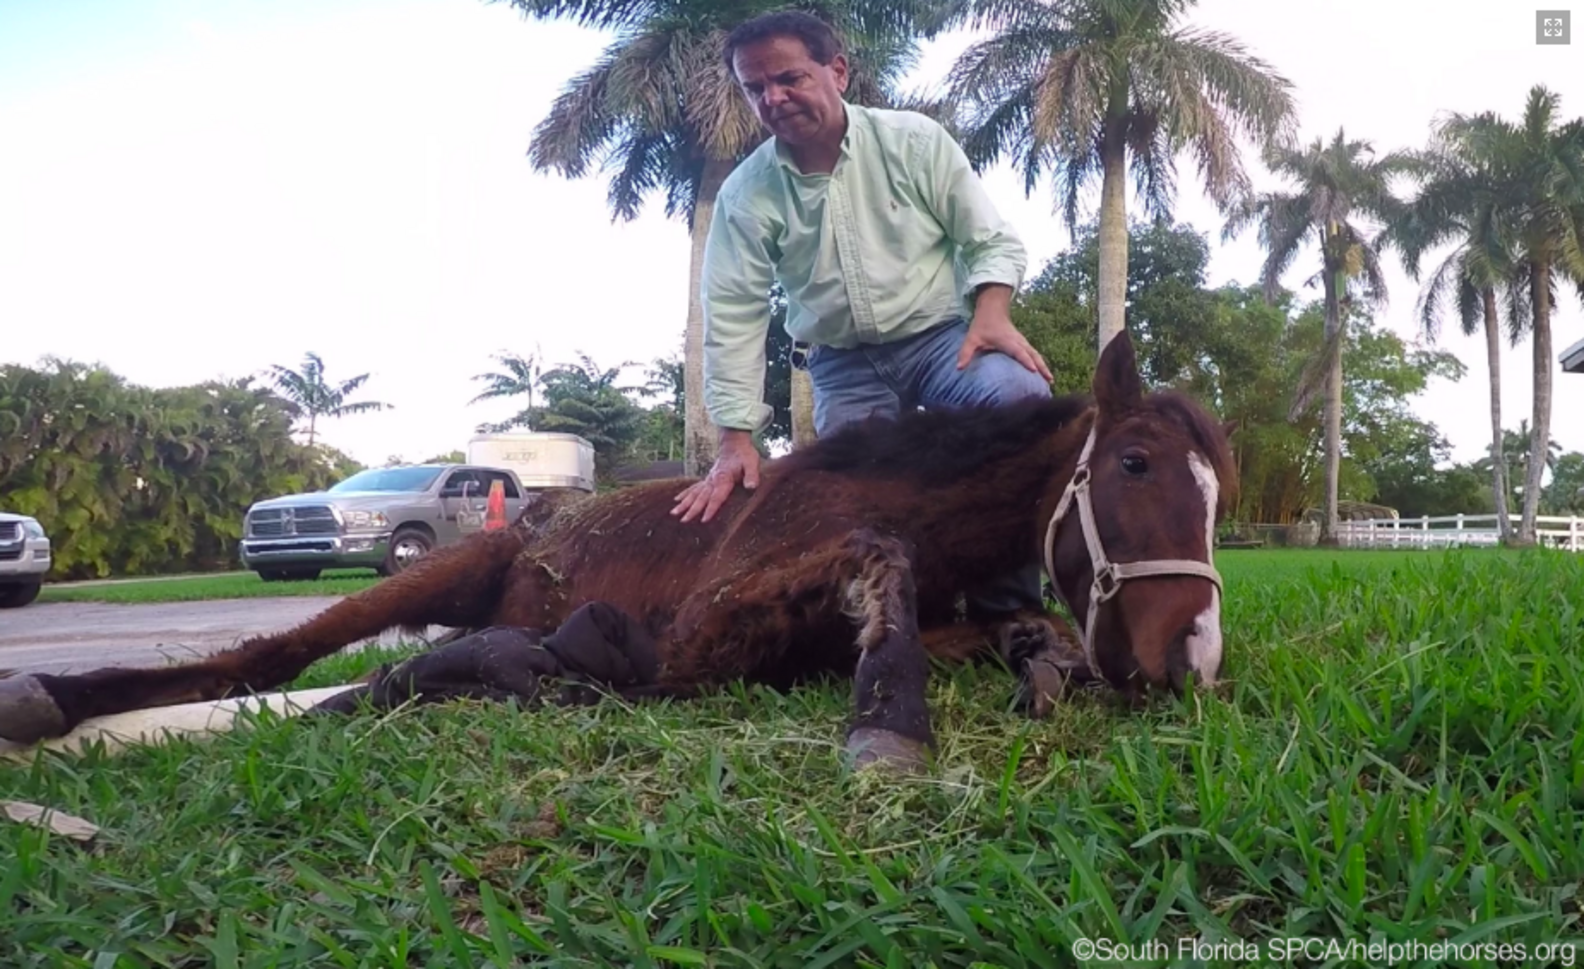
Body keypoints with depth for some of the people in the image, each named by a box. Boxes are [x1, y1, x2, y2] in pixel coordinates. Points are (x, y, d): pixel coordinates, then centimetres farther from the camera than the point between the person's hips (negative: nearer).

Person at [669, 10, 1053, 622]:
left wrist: (992, 317, -21)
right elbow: (732, 316, -6)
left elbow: (992, 242, -1)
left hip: (942, 335, -1)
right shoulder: (746, 194, -5)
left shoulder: (914, 141, -5)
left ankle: (1007, 605, -19)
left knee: (1018, 394, -29)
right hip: (844, 367, 2)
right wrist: (736, 438, -12)